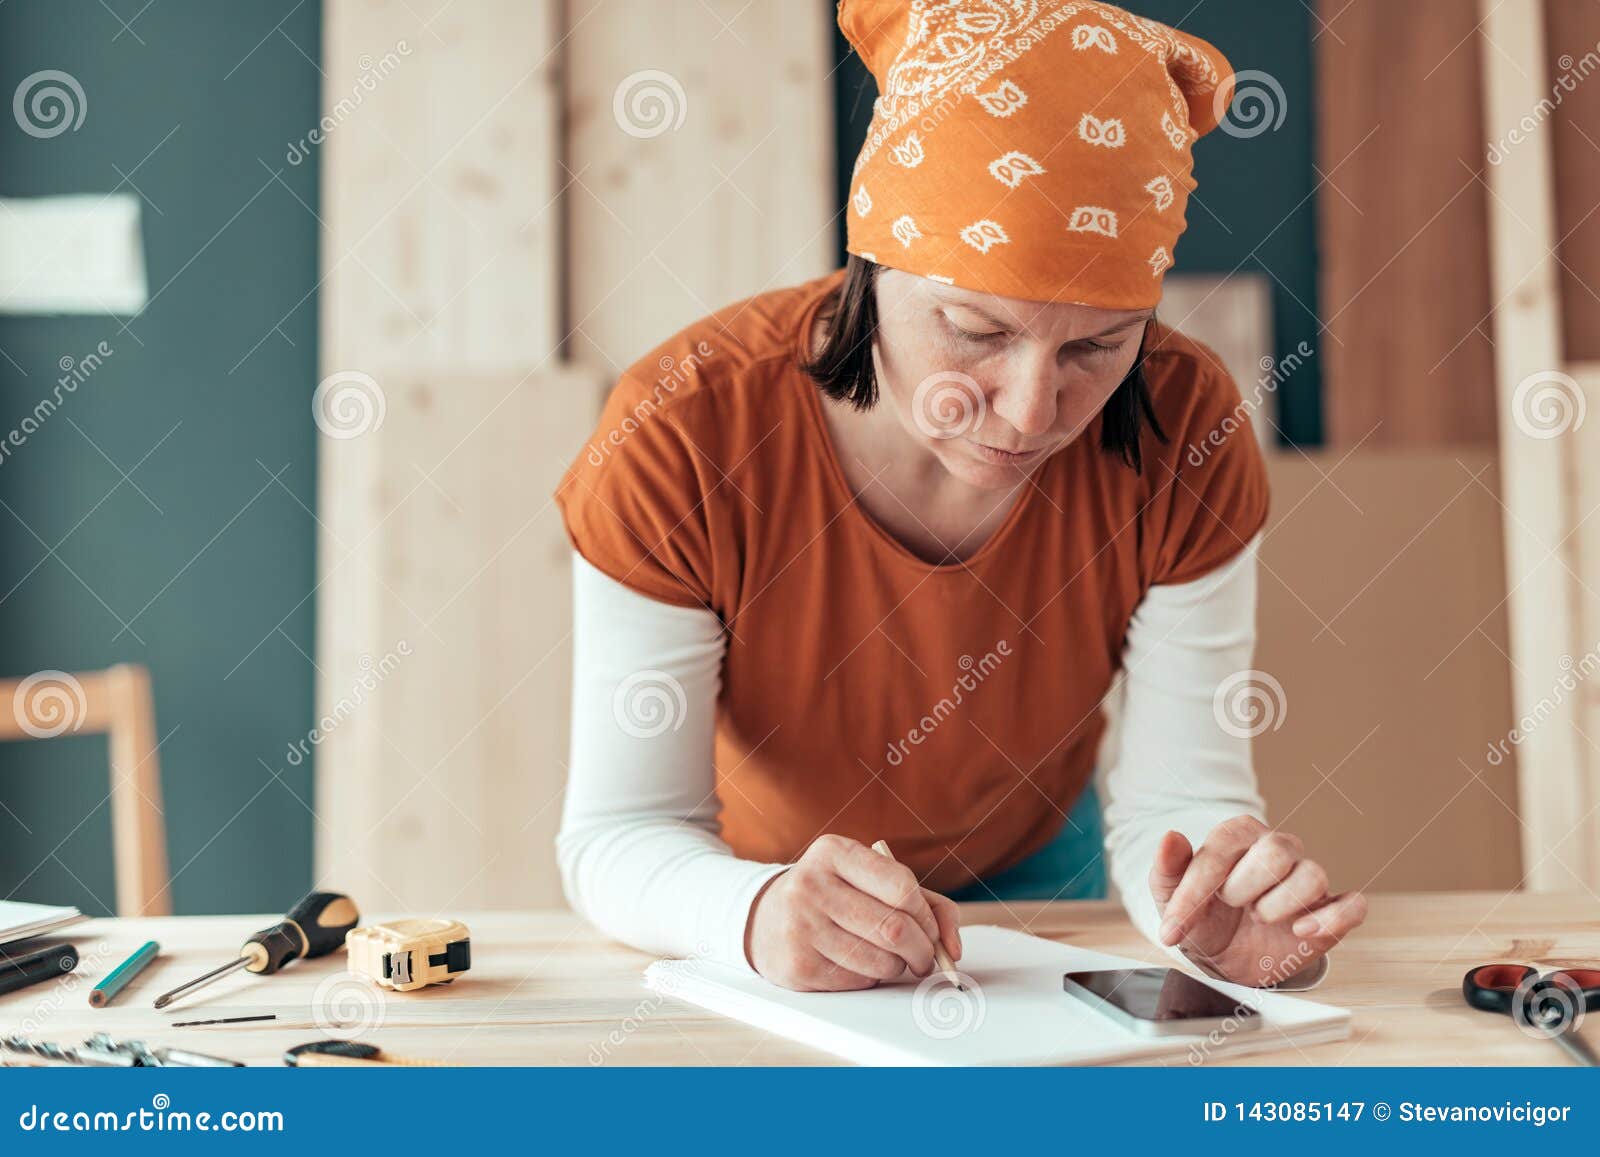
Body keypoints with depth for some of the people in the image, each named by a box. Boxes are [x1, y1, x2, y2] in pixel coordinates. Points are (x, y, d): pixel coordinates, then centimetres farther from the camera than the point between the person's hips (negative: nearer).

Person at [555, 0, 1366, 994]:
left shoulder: (1184, 434, -23)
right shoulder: (679, 437, -30)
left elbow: (1175, 794, -21)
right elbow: (620, 834, -27)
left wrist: (1221, 908, -43)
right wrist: (757, 911, -49)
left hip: (1037, 874, 2)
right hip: (754, 878, -1)